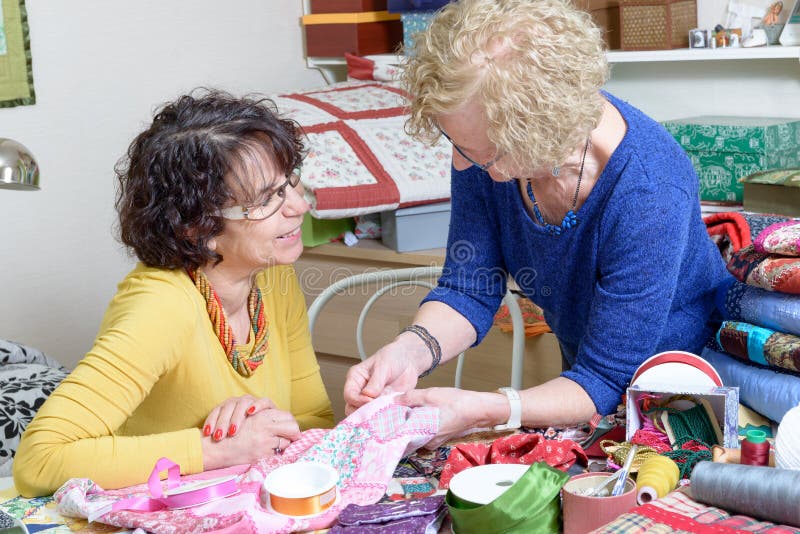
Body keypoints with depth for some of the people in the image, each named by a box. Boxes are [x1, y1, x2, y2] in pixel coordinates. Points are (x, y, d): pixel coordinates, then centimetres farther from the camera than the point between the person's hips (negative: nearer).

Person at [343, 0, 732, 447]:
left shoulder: (648, 193, -34)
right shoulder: (485, 146, -17)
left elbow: (606, 380, -28)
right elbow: (468, 292, -8)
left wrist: (481, 411, -41)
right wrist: (410, 351, -29)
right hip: (584, 371, 5)